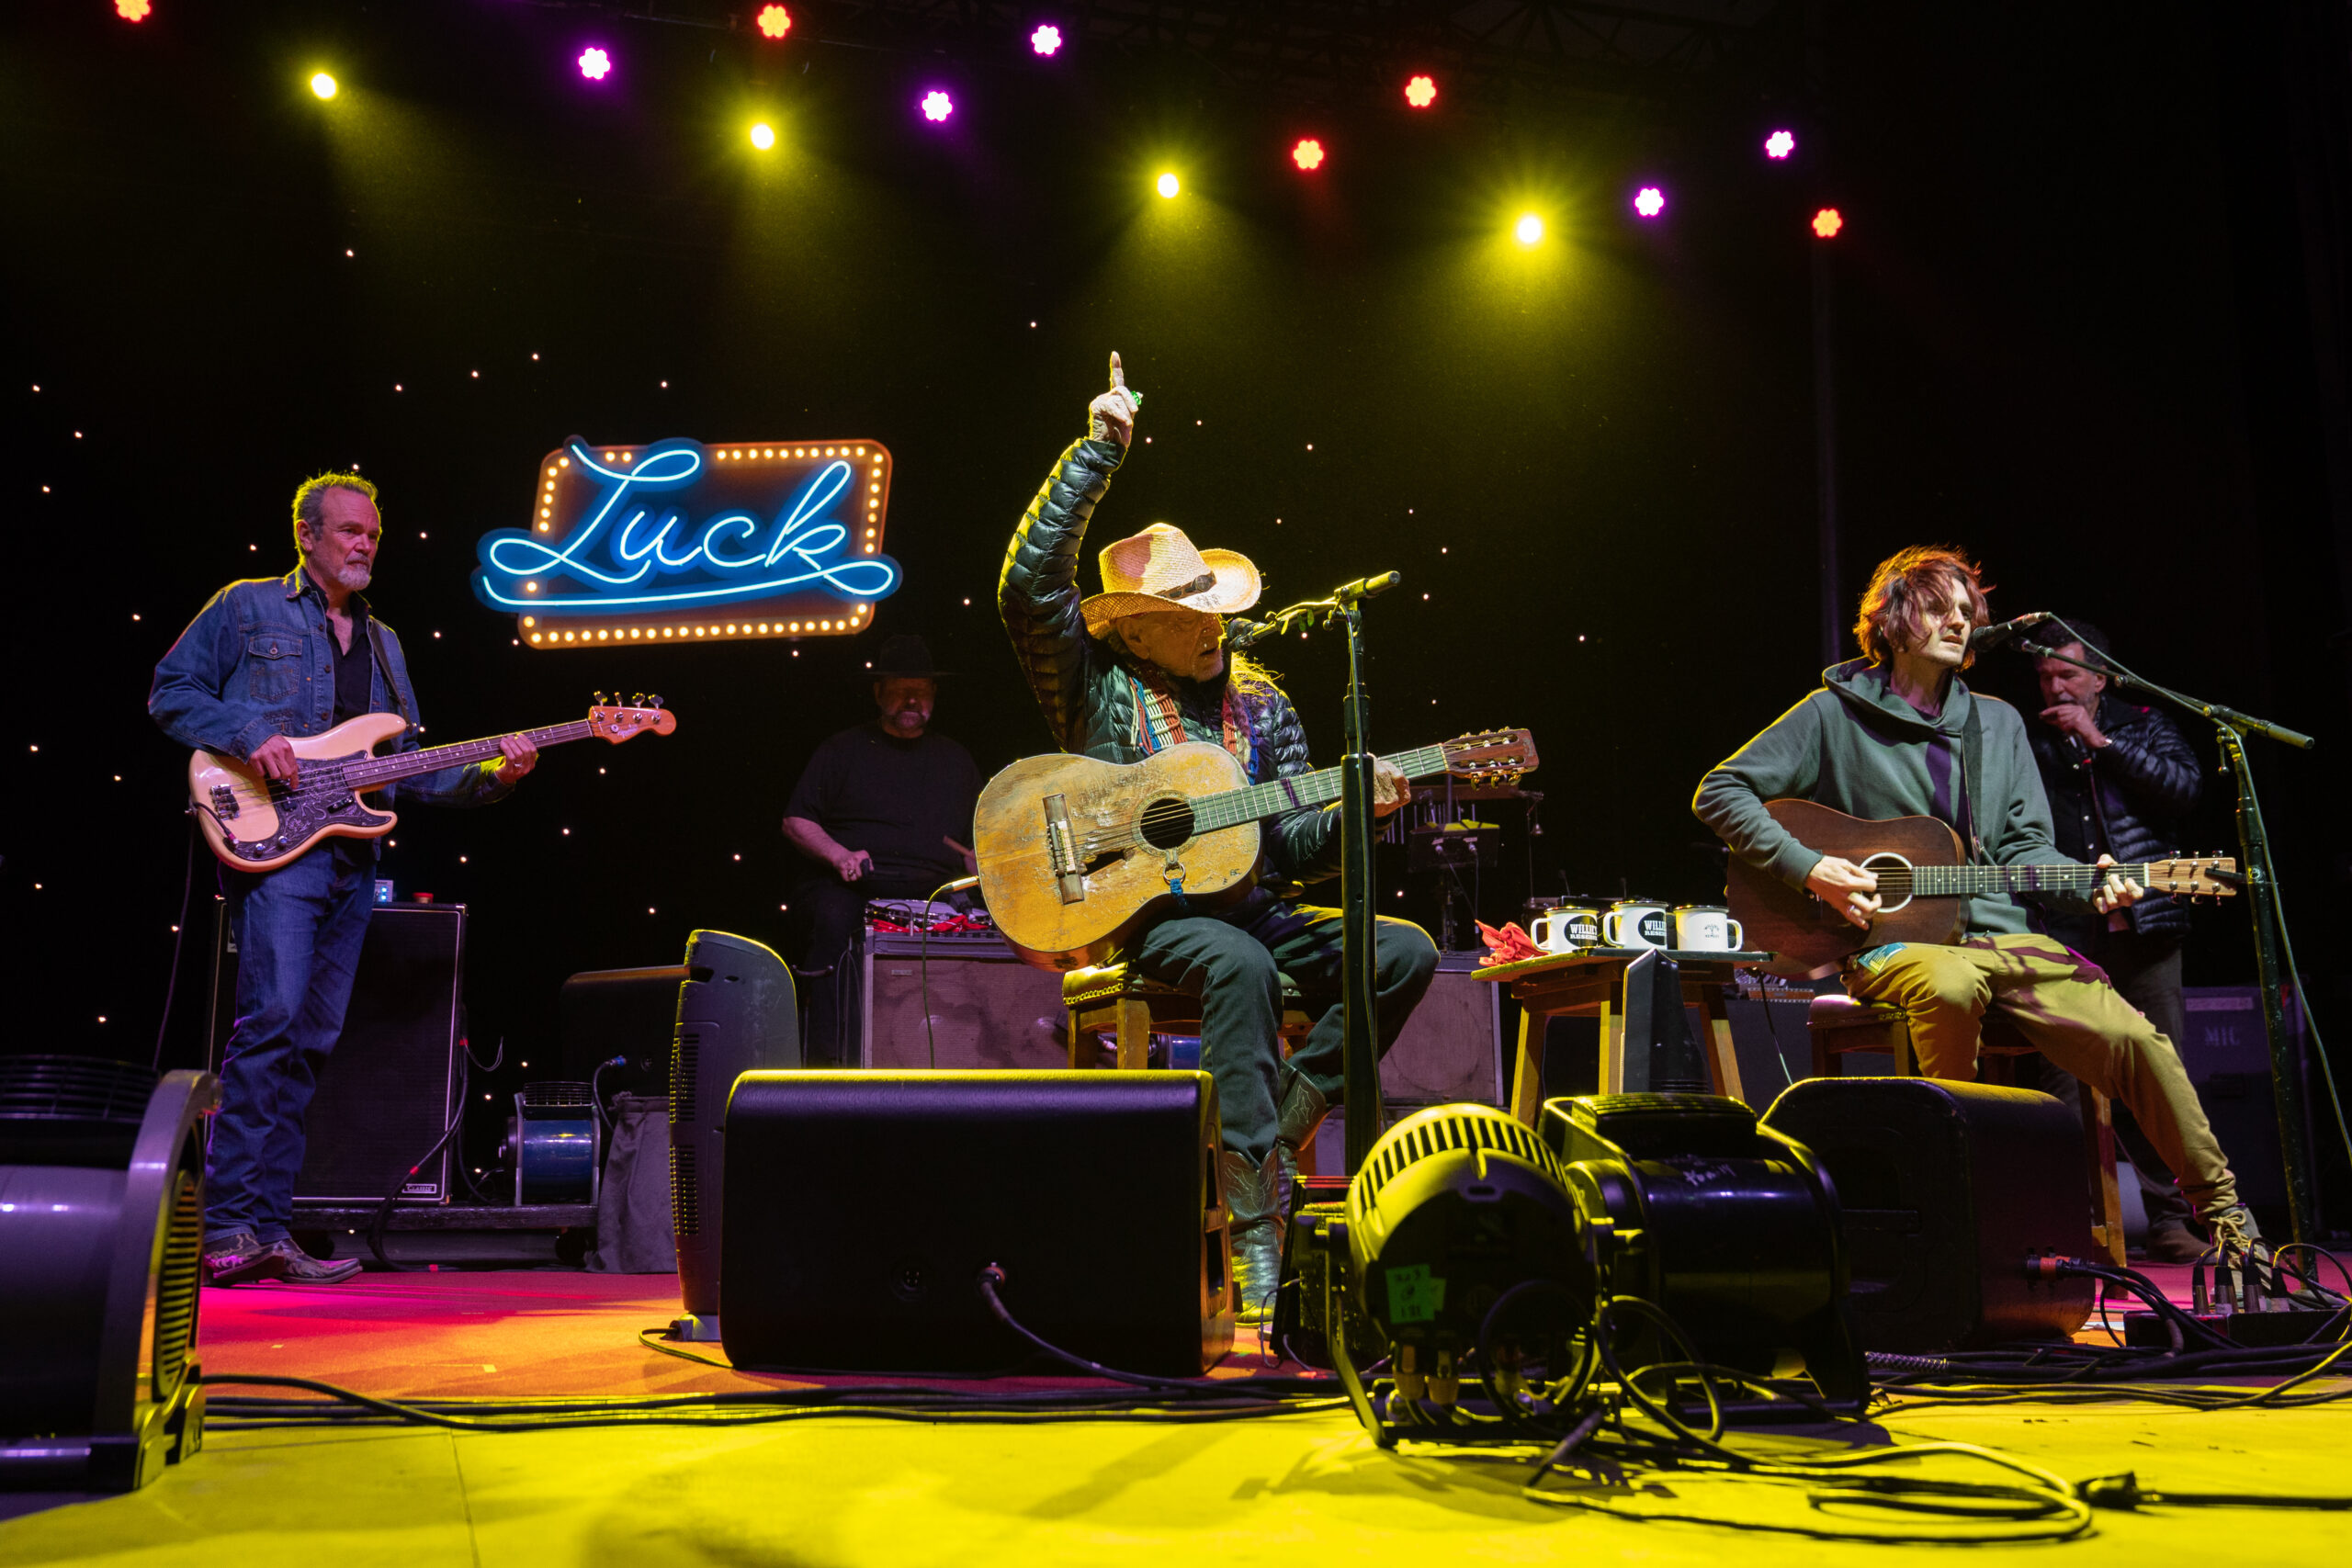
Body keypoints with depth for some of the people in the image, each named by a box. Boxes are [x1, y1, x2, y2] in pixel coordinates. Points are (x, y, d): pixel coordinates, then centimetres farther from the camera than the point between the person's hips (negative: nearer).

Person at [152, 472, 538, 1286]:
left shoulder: (382, 644, 24)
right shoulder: (247, 608, 8)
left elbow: (408, 769, 20)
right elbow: (171, 692, 4)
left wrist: (490, 773, 3)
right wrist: (250, 736, -12)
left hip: (352, 860, 6)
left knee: (312, 1041, 4)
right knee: (274, 1019, -19)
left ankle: (265, 1230, 8)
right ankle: (228, 1226, -15)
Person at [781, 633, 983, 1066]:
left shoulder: (956, 759, 23)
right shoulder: (842, 750, 14)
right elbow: (796, 822, 9)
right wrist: (840, 856, -9)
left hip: (934, 890, 2)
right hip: (851, 884, -2)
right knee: (835, 919, -37)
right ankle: (830, 1056, -37)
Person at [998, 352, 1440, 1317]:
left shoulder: (1257, 700, 15)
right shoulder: (1093, 680, 3)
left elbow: (1293, 847, 13)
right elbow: (1027, 584, -15)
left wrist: (1353, 813, -9)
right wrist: (1099, 451, -15)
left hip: (1248, 905, 5)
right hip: (1134, 907, -5)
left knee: (1405, 951, -16)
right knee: (1241, 966, -37)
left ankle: (1274, 1131, -12)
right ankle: (1255, 1221, -32)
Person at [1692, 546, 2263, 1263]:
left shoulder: (1998, 723, 17)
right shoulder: (1836, 713, 2)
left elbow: (2022, 847, 16)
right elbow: (1720, 794, -1)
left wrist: (2087, 886, -5)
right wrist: (1808, 867, -13)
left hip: (2001, 934, 5)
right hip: (1892, 939, -4)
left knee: (2135, 1037, -15)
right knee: (1950, 985, -40)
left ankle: (2224, 1214, 3)